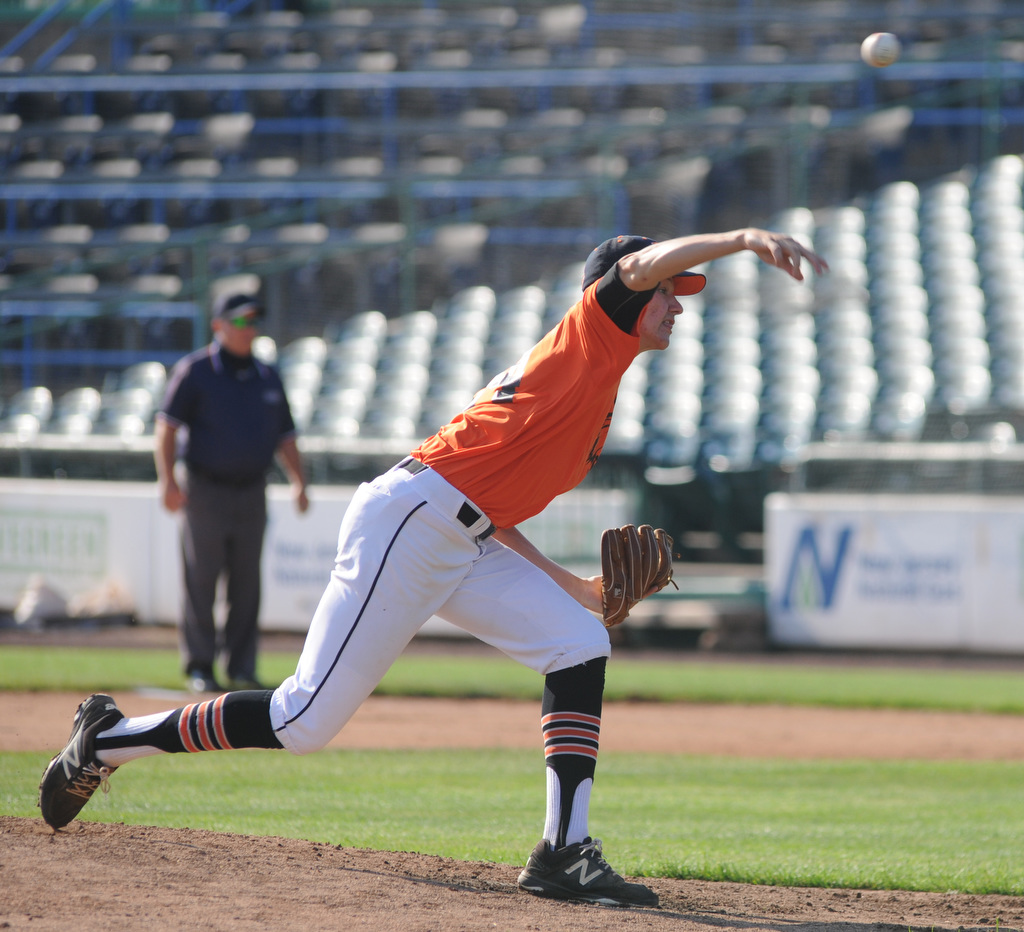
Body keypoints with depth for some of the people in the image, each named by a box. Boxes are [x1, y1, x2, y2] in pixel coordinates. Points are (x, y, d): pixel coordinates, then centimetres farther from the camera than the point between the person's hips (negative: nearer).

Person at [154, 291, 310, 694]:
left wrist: (298, 480, 2)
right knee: (201, 582, -3)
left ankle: (241, 668, 9)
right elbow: (167, 426, -8)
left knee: (246, 585, 5)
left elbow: (284, 437, 17)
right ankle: (199, 667, 2)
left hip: (252, 493, 4)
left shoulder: (268, 378, 14)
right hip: (205, 491, -4)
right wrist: (167, 478, -21)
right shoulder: (195, 371, -1)